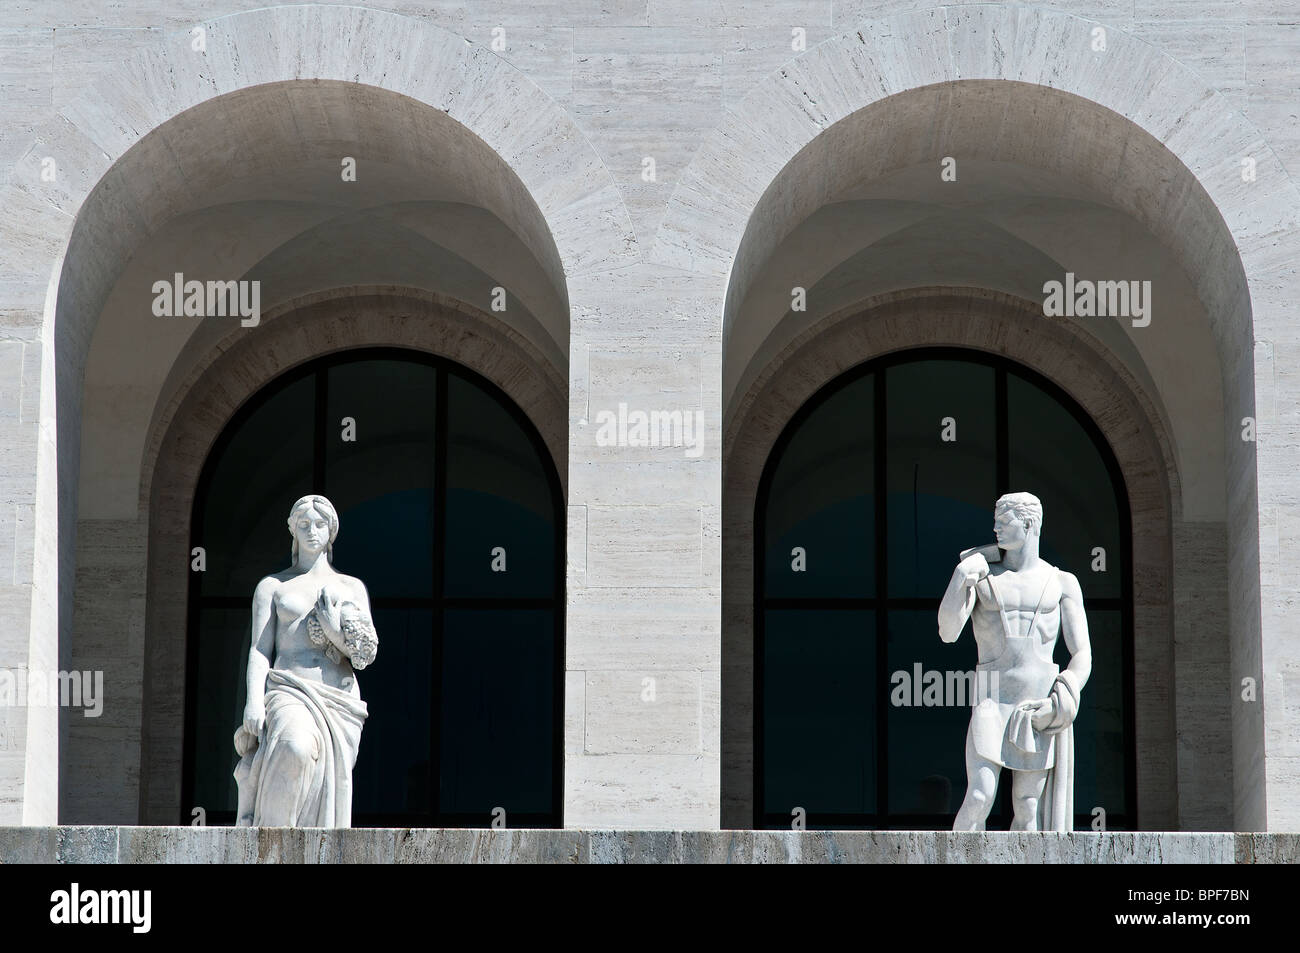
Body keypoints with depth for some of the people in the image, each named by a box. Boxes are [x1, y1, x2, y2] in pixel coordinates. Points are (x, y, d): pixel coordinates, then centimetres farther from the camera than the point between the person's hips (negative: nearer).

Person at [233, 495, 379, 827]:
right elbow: (260, 650, 6)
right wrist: (254, 701, -9)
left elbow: (368, 652, 12)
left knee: (328, 795, -9)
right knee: (296, 748, -35)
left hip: (339, 701, 3)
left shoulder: (352, 588, 20)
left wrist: (336, 632, -6)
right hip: (289, 692, -3)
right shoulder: (273, 586, 15)